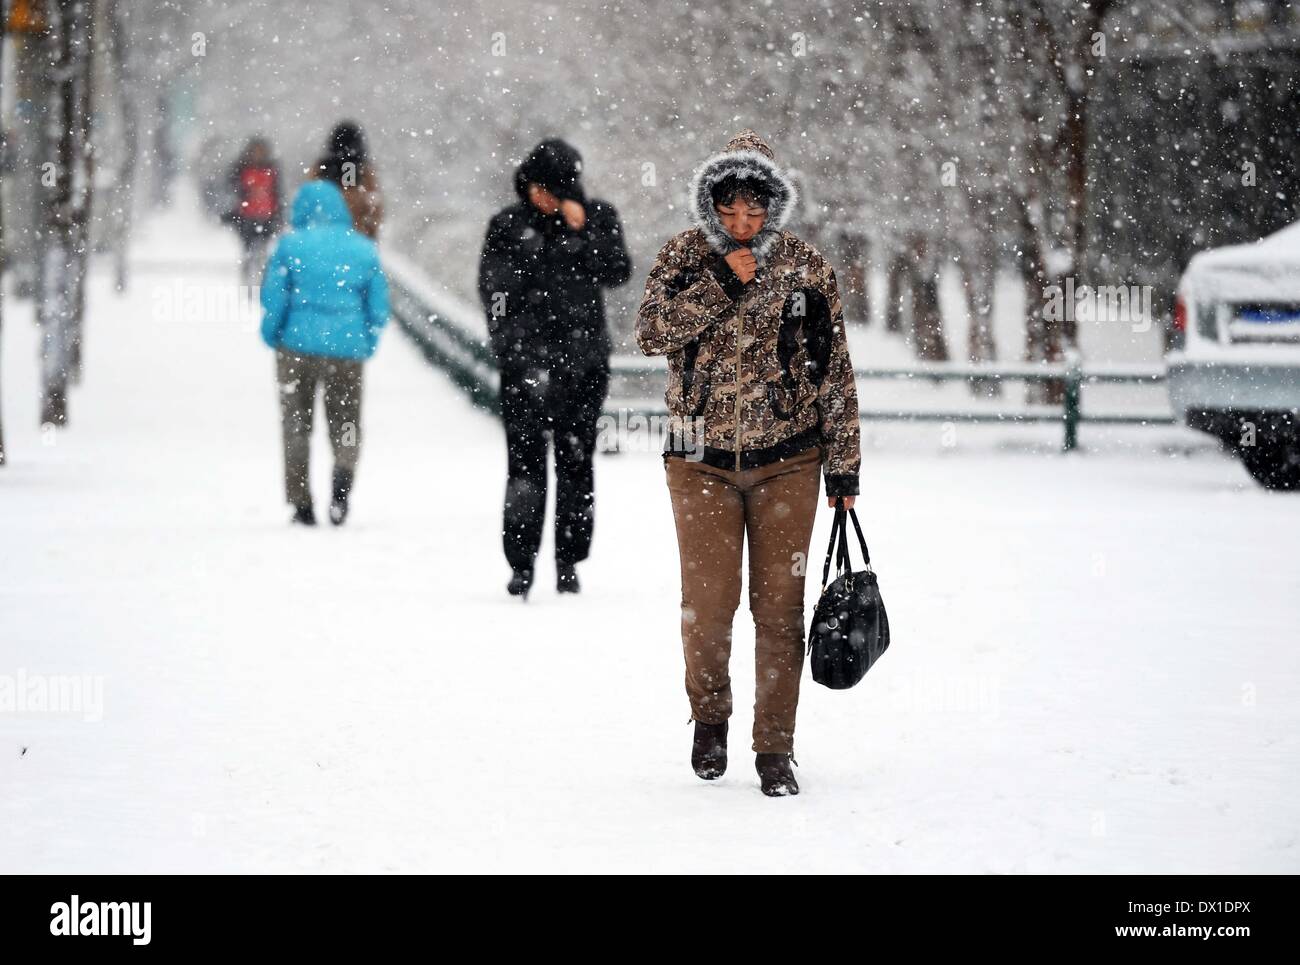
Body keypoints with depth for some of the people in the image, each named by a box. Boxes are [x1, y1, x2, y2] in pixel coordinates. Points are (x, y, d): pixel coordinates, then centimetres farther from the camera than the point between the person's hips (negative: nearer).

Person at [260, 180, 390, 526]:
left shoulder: (291, 245, -4)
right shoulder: (365, 249, 4)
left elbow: (273, 298, -6)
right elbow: (379, 307, 4)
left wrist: (272, 337, 10)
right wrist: (367, 345, 18)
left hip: (298, 345, -1)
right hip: (348, 348, 1)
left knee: (297, 424, 13)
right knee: (345, 422, 12)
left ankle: (301, 504, 9)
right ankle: (344, 471, -19)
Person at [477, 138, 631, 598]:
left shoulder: (598, 217, 5)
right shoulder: (508, 225, 2)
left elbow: (618, 272, -6)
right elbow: (494, 291, -2)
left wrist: (582, 232, -16)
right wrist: (512, 345, -12)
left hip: (583, 357, 1)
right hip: (525, 357, -1)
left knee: (576, 459, 6)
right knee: (525, 461, -7)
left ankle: (569, 561, 15)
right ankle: (521, 565, -5)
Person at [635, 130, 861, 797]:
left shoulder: (806, 268, 1)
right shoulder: (687, 256, 1)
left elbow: (835, 373, 5)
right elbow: (651, 332, -12)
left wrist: (843, 468, 4)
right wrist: (722, 284, -19)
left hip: (787, 460, 0)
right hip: (702, 460, 0)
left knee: (778, 603, -1)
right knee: (707, 602, -2)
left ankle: (775, 749, 8)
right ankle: (710, 716, 25)